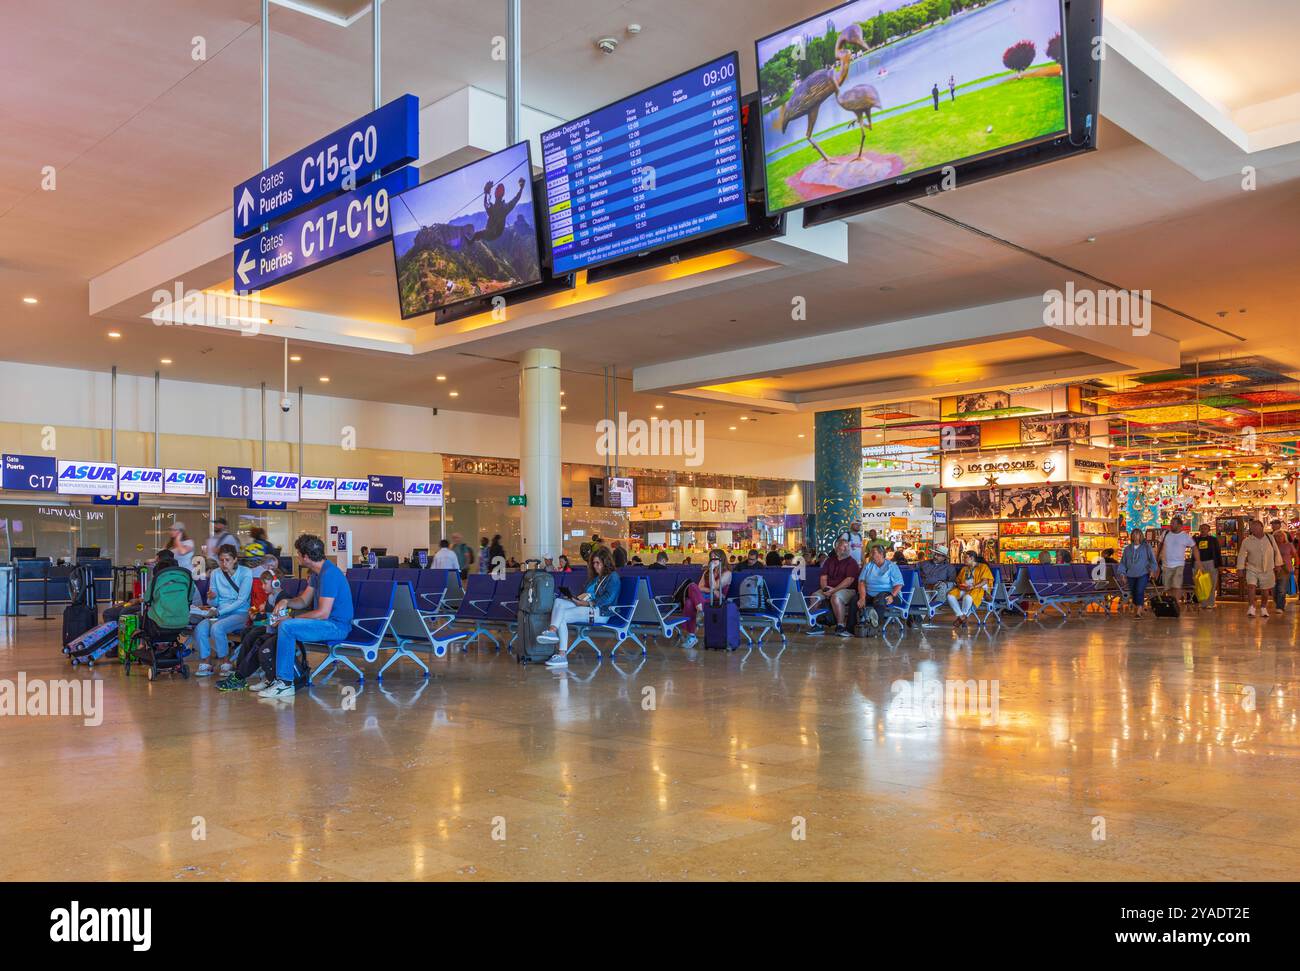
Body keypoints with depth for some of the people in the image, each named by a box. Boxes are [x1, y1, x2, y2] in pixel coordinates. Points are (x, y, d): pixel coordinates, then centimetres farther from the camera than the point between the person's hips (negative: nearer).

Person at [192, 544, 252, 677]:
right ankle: (204, 664, -12)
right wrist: (211, 598, -15)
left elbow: (241, 601, -9)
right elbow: (213, 603, 10)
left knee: (217, 627, -31)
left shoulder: (245, 573, -4)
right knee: (200, 628, -25)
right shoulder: (215, 574, 9)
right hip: (219, 613, 4)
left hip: (240, 613, -4)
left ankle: (225, 662, -13)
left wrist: (219, 612, -15)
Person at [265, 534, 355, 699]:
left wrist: (292, 618, -17)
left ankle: (285, 683, -19)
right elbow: (303, 601, 22)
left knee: (287, 626, -23)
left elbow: (323, 613, -24)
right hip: (328, 623, 11)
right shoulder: (317, 573, 13)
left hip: (337, 626, -11)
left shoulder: (329, 574, -20)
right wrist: (287, 602, 2)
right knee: (282, 623, 13)